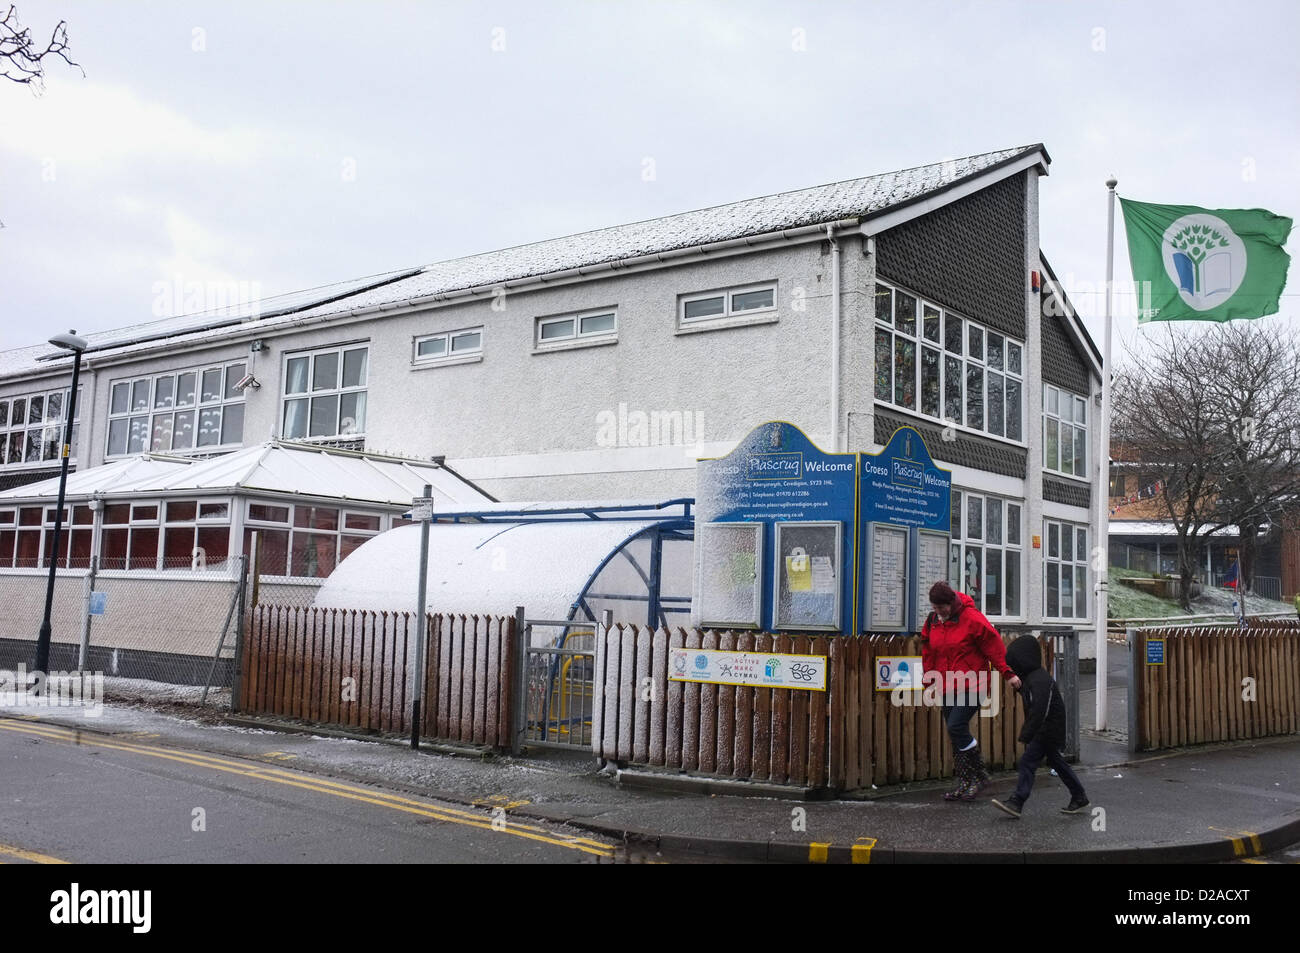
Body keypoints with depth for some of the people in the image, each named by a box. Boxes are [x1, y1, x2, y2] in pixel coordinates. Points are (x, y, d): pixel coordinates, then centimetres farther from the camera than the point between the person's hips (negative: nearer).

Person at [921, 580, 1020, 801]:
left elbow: (994, 646, -8)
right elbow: (928, 653, 19)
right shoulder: (933, 622, 7)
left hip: (972, 686, -7)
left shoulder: (972, 618, -11)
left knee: (956, 727, -18)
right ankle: (965, 783, 16)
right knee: (956, 734, 8)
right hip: (947, 688, 7)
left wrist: (1008, 673, -10)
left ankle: (980, 775, -3)